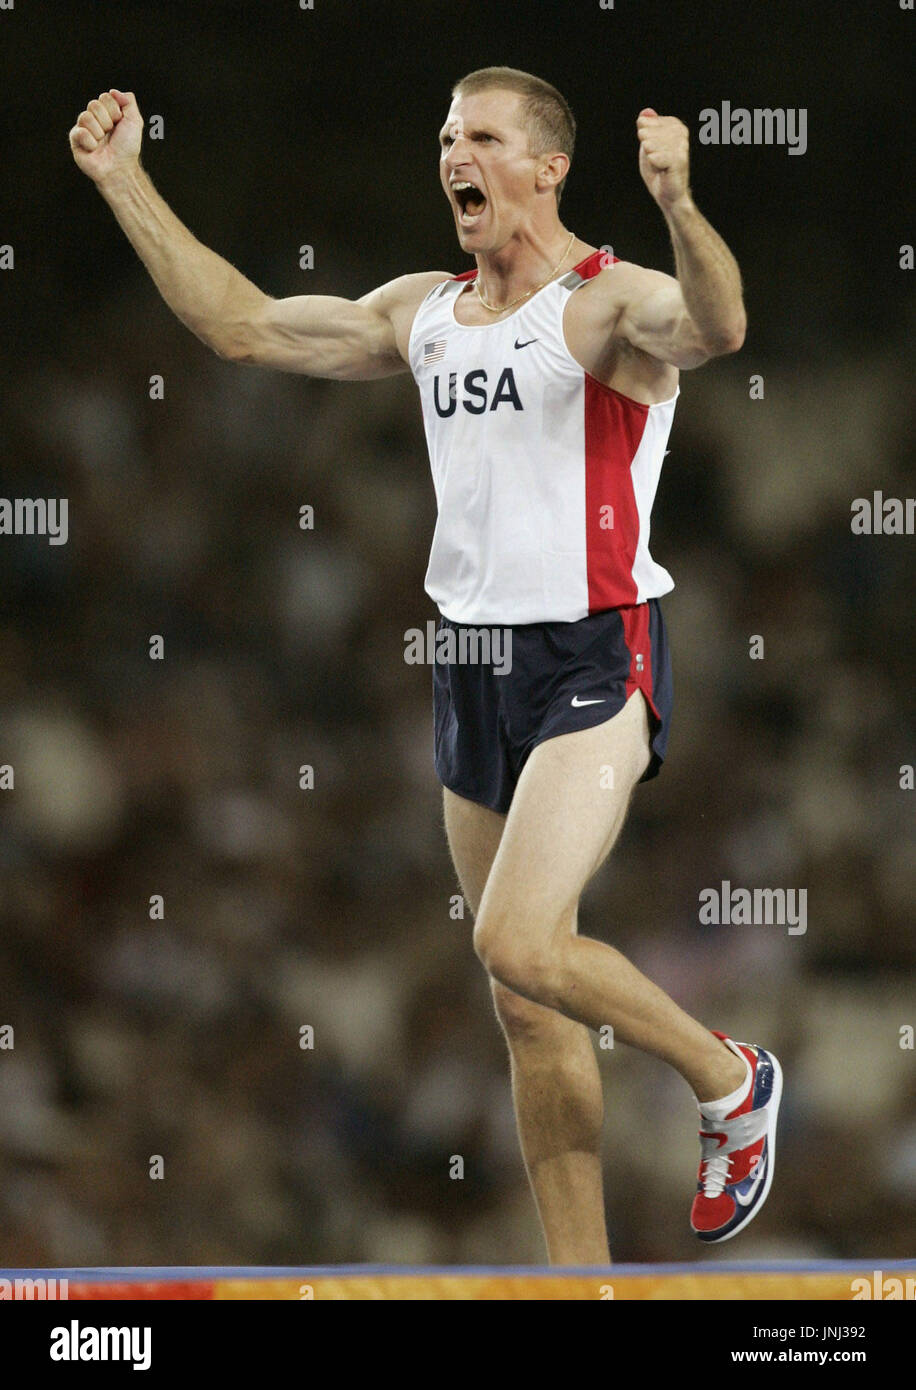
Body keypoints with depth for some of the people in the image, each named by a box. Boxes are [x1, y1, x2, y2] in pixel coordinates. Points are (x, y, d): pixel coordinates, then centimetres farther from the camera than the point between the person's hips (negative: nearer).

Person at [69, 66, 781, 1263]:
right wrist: (125, 184, 14)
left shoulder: (609, 303, -11)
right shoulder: (423, 314, 11)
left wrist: (677, 204, -51)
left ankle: (729, 1079, 2)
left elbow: (717, 327, -32)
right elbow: (244, 326, 17)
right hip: (473, 662, 8)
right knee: (526, 1007, 8)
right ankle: (582, 1281, 13)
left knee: (519, 942, -23)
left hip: (592, 663, -7)